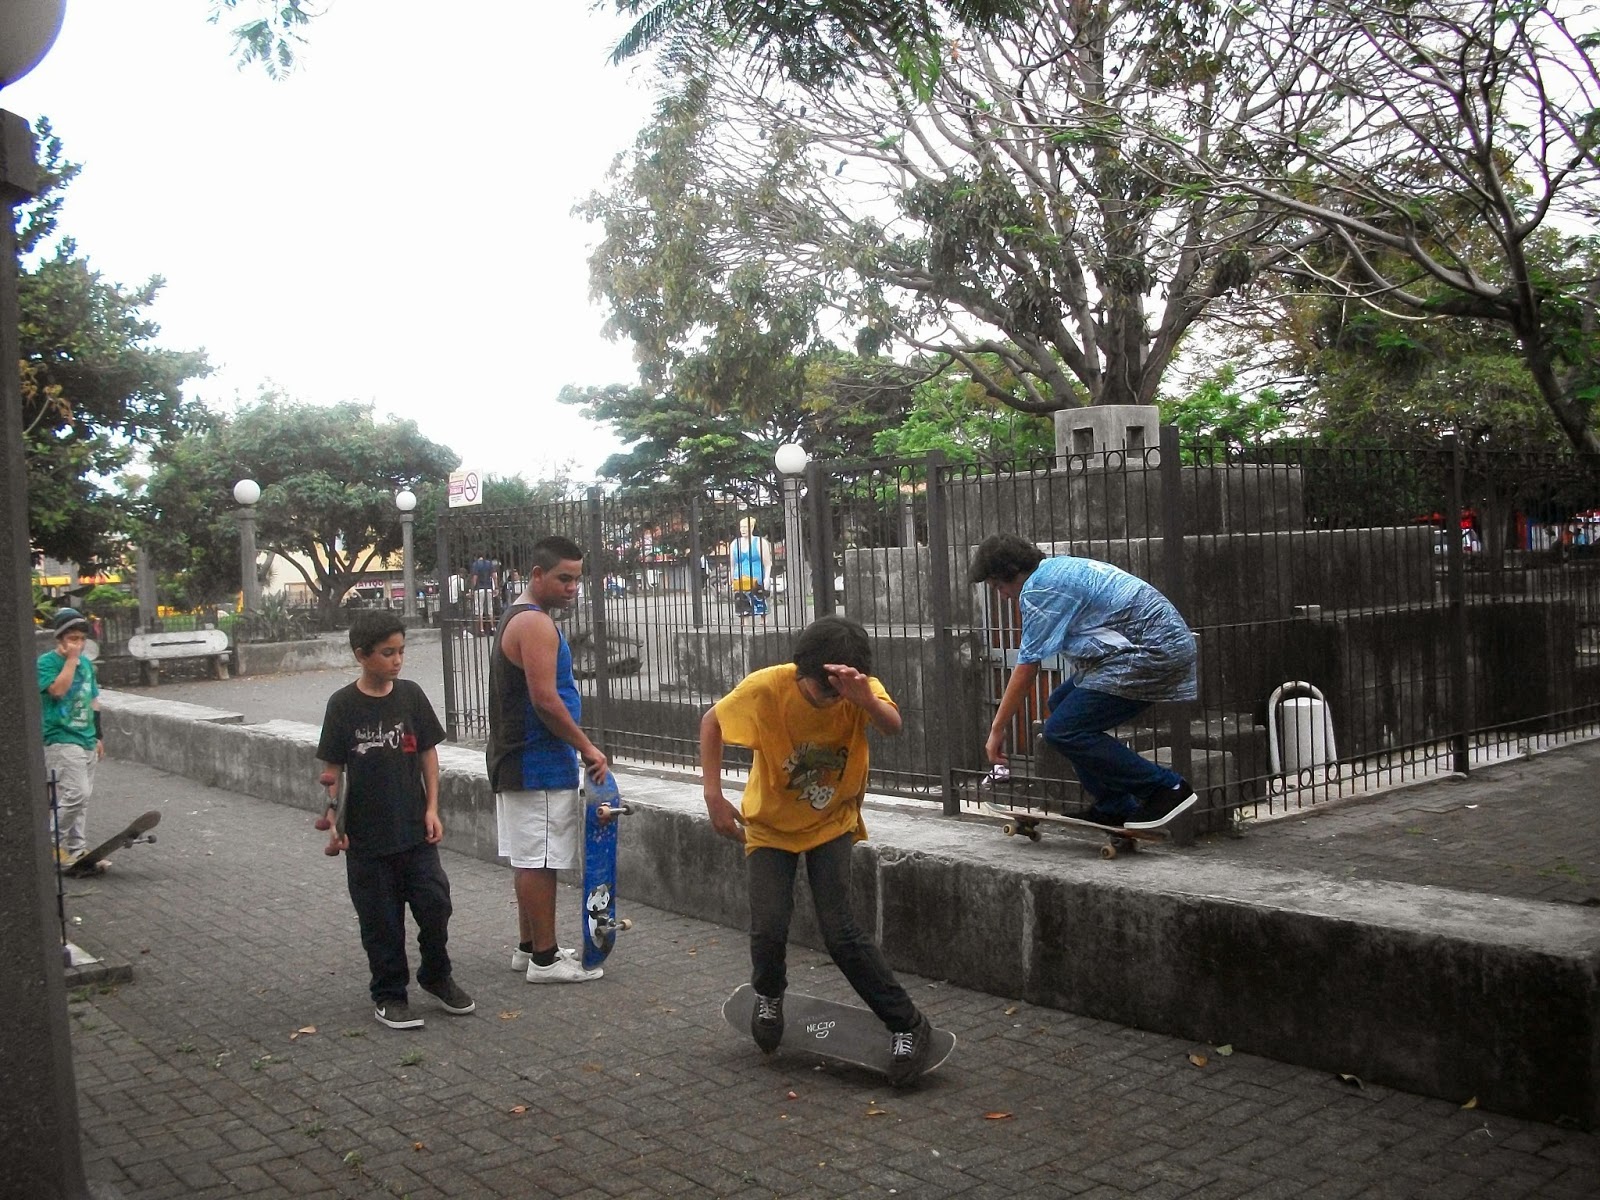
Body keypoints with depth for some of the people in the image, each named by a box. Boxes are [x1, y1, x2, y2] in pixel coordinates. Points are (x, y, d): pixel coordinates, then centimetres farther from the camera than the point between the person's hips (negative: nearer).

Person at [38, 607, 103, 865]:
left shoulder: (86, 663, 13)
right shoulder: (47, 662, -7)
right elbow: (57, 689, -24)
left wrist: (98, 736, 18)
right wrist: (71, 658, -18)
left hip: (87, 740, 7)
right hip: (61, 740, -7)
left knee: (82, 798, 10)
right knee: (77, 793, -16)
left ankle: (77, 850, 17)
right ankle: (54, 843, 1)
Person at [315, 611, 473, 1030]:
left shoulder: (410, 695, 0)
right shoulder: (343, 704, -6)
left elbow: (428, 753, 6)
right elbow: (332, 769, -3)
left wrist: (432, 808, 0)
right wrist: (334, 822, -10)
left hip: (414, 828, 2)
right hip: (367, 835, -2)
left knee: (435, 904, 2)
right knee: (381, 919, 5)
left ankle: (436, 975, 25)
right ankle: (389, 995, 21)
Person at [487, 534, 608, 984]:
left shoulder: (517, 617, 16)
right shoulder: (535, 624, -17)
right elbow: (545, 700, -23)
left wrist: (576, 747, 22)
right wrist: (587, 747, -14)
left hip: (517, 760, 11)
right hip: (538, 765, -11)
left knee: (529, 859, 16)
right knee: (540, 861, -4)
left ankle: (529, 947, 25)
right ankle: (544, 958, 2)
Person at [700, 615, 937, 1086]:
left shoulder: (862, 689, -20)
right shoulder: (767, 687, -23)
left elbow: (892, 726, -40)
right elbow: (712, 721, -7)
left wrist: (864, 698, -62)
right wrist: (714, 796, -14)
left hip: (833, 823, 0)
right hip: (770, 825, 0)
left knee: (840, 931, -13)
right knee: (768, 928, -12)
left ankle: (908, 1026, 1)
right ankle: (768, 996, 22)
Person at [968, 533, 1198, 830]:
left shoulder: (1039, 589, -10)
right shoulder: (1059, 567, 20)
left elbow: (1027, 669, -9)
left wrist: (998, 729, 0)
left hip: (1153, 650, -10)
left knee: (1063, 729, -10)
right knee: (1060, 704, 15)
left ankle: (1166, 788, -6)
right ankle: (1115, 809, 16)